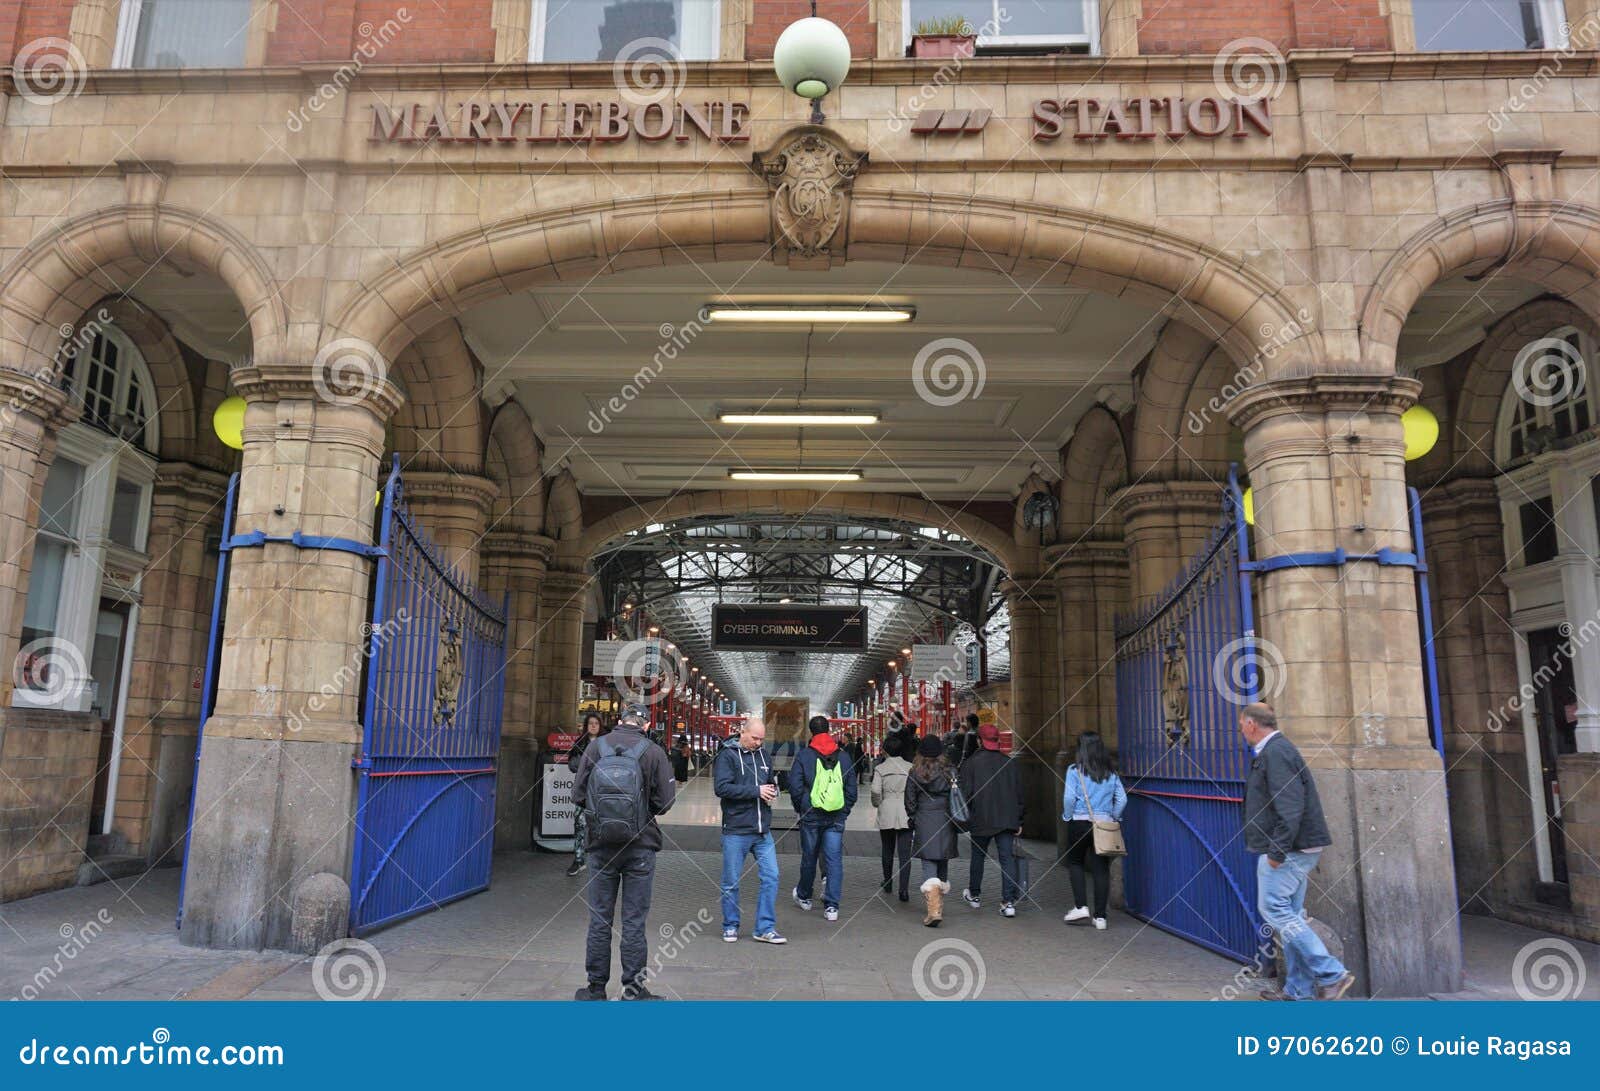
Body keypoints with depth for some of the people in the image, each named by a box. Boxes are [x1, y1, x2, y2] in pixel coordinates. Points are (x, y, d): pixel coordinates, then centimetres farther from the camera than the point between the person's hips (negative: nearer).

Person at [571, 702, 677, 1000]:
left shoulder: (595, 747, -2)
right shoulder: (654, 752, -7)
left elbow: (577, 793, 0)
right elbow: (665, 801, -8)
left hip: (601, 846, 2)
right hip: (640, 847, -1)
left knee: (599, 920, 11)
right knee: (634, 922, 6)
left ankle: (596, 988, 20)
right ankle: (633, 989, 12)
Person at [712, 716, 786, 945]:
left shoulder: (763, 755, 12)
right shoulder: (727, 755, -7)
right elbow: (721, 788, -19)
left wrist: (772, 792, 2)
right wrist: (756, 791, -19)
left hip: (763, 831, 5)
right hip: (736, 831, -5)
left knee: (770, 877, 1)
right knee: (731, 882, 6)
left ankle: (765, 928, 11)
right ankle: (730, 926, 23)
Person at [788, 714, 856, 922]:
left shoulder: (803, 755, -5)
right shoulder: (844, 756, 4)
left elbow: (795, 787, -6)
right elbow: (852, 789, 7)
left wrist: (800, 809, 9)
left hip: (811, 816, -1)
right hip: (836, 818, 1)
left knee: (809, 857, 14)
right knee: (834, 859, 1)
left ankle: (804, 897, 33)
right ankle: (831, 906, -3)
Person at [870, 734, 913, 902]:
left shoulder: (880, 768, -3)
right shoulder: (910, 767, 0)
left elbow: (876, 791, -12)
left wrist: (877, 803, 7)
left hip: (886, 814, 0)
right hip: (906, 814, 0)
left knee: (888, 851, 17)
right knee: (905, 853, -1)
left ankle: (888, 884, 30)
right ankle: (904, 889, -10)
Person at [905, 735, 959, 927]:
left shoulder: (915, 773, -3)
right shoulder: (949, 771, -3)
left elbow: (910, 801, 1)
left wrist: (913, 820, 14)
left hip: (924, 824, -1)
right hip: (946, 822, 1)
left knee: (928, 867, -1)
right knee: (943, 865, 16)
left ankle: (934, 910, -14)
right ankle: (939, 905, 29)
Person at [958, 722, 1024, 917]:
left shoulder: (971, 763, -6)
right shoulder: (1009, 762, 6)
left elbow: (965, 793, -8)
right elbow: (1019, 793, 9)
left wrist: (966, 820, 0)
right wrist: (1018, 821, 15)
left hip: (980, 820, -2)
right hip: (1007, 819, 2)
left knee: (978, 856, 16)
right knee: (1008, 858, 1)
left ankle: (974, 895, 31)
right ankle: (1009, 902, -7)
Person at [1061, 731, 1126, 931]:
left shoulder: (1075, 770, -7)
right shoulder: (1111, 772, 5)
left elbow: (1069, 798, -13)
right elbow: (1122, 798, 2)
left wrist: (1068, 816, 2)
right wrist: (1113, 817, 13)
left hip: (1080, 822, -3)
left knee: (1075, 863, 15)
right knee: (1101, 868, 6)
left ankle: (1081, 907, 5)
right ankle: (1100, 916, 7)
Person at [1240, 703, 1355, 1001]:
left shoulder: (1275, 752, -16)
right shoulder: (1277, 750, 17)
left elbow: (1289, 808, -24)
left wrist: (1276, 851, -21)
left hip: (1286, 849, -10)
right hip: (1299, 849, 10)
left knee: (1274, 909, -7)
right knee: (1289, 914, 12)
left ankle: (1331, 974, -5)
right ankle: (1299, 988, 17)